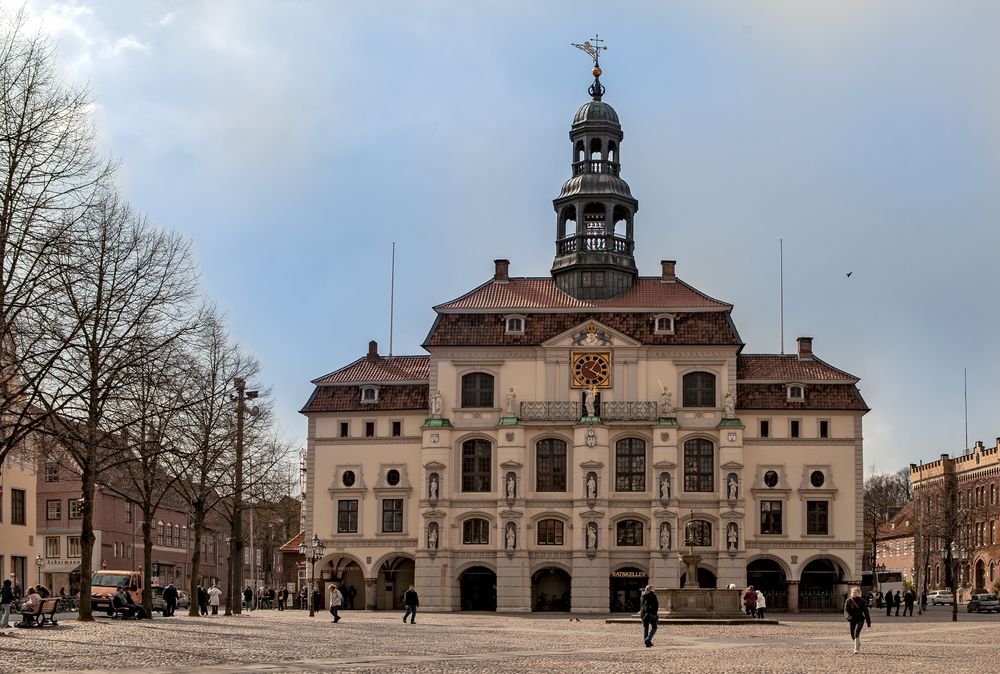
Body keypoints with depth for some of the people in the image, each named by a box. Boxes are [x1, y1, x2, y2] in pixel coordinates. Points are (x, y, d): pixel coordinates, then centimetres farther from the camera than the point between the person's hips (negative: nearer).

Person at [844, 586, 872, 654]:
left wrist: (869, 622, 2)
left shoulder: (862, 601, -2)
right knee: (853, 635, 10)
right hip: (852, 620, 3)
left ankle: (856, 650, -21)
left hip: (860, 619, -3)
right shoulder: (848, 600, 2)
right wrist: (848, 616, -26)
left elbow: (866, 611, 2)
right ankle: (858, 645, 41)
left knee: (856, 633, -22)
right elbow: (846, 610, -5)